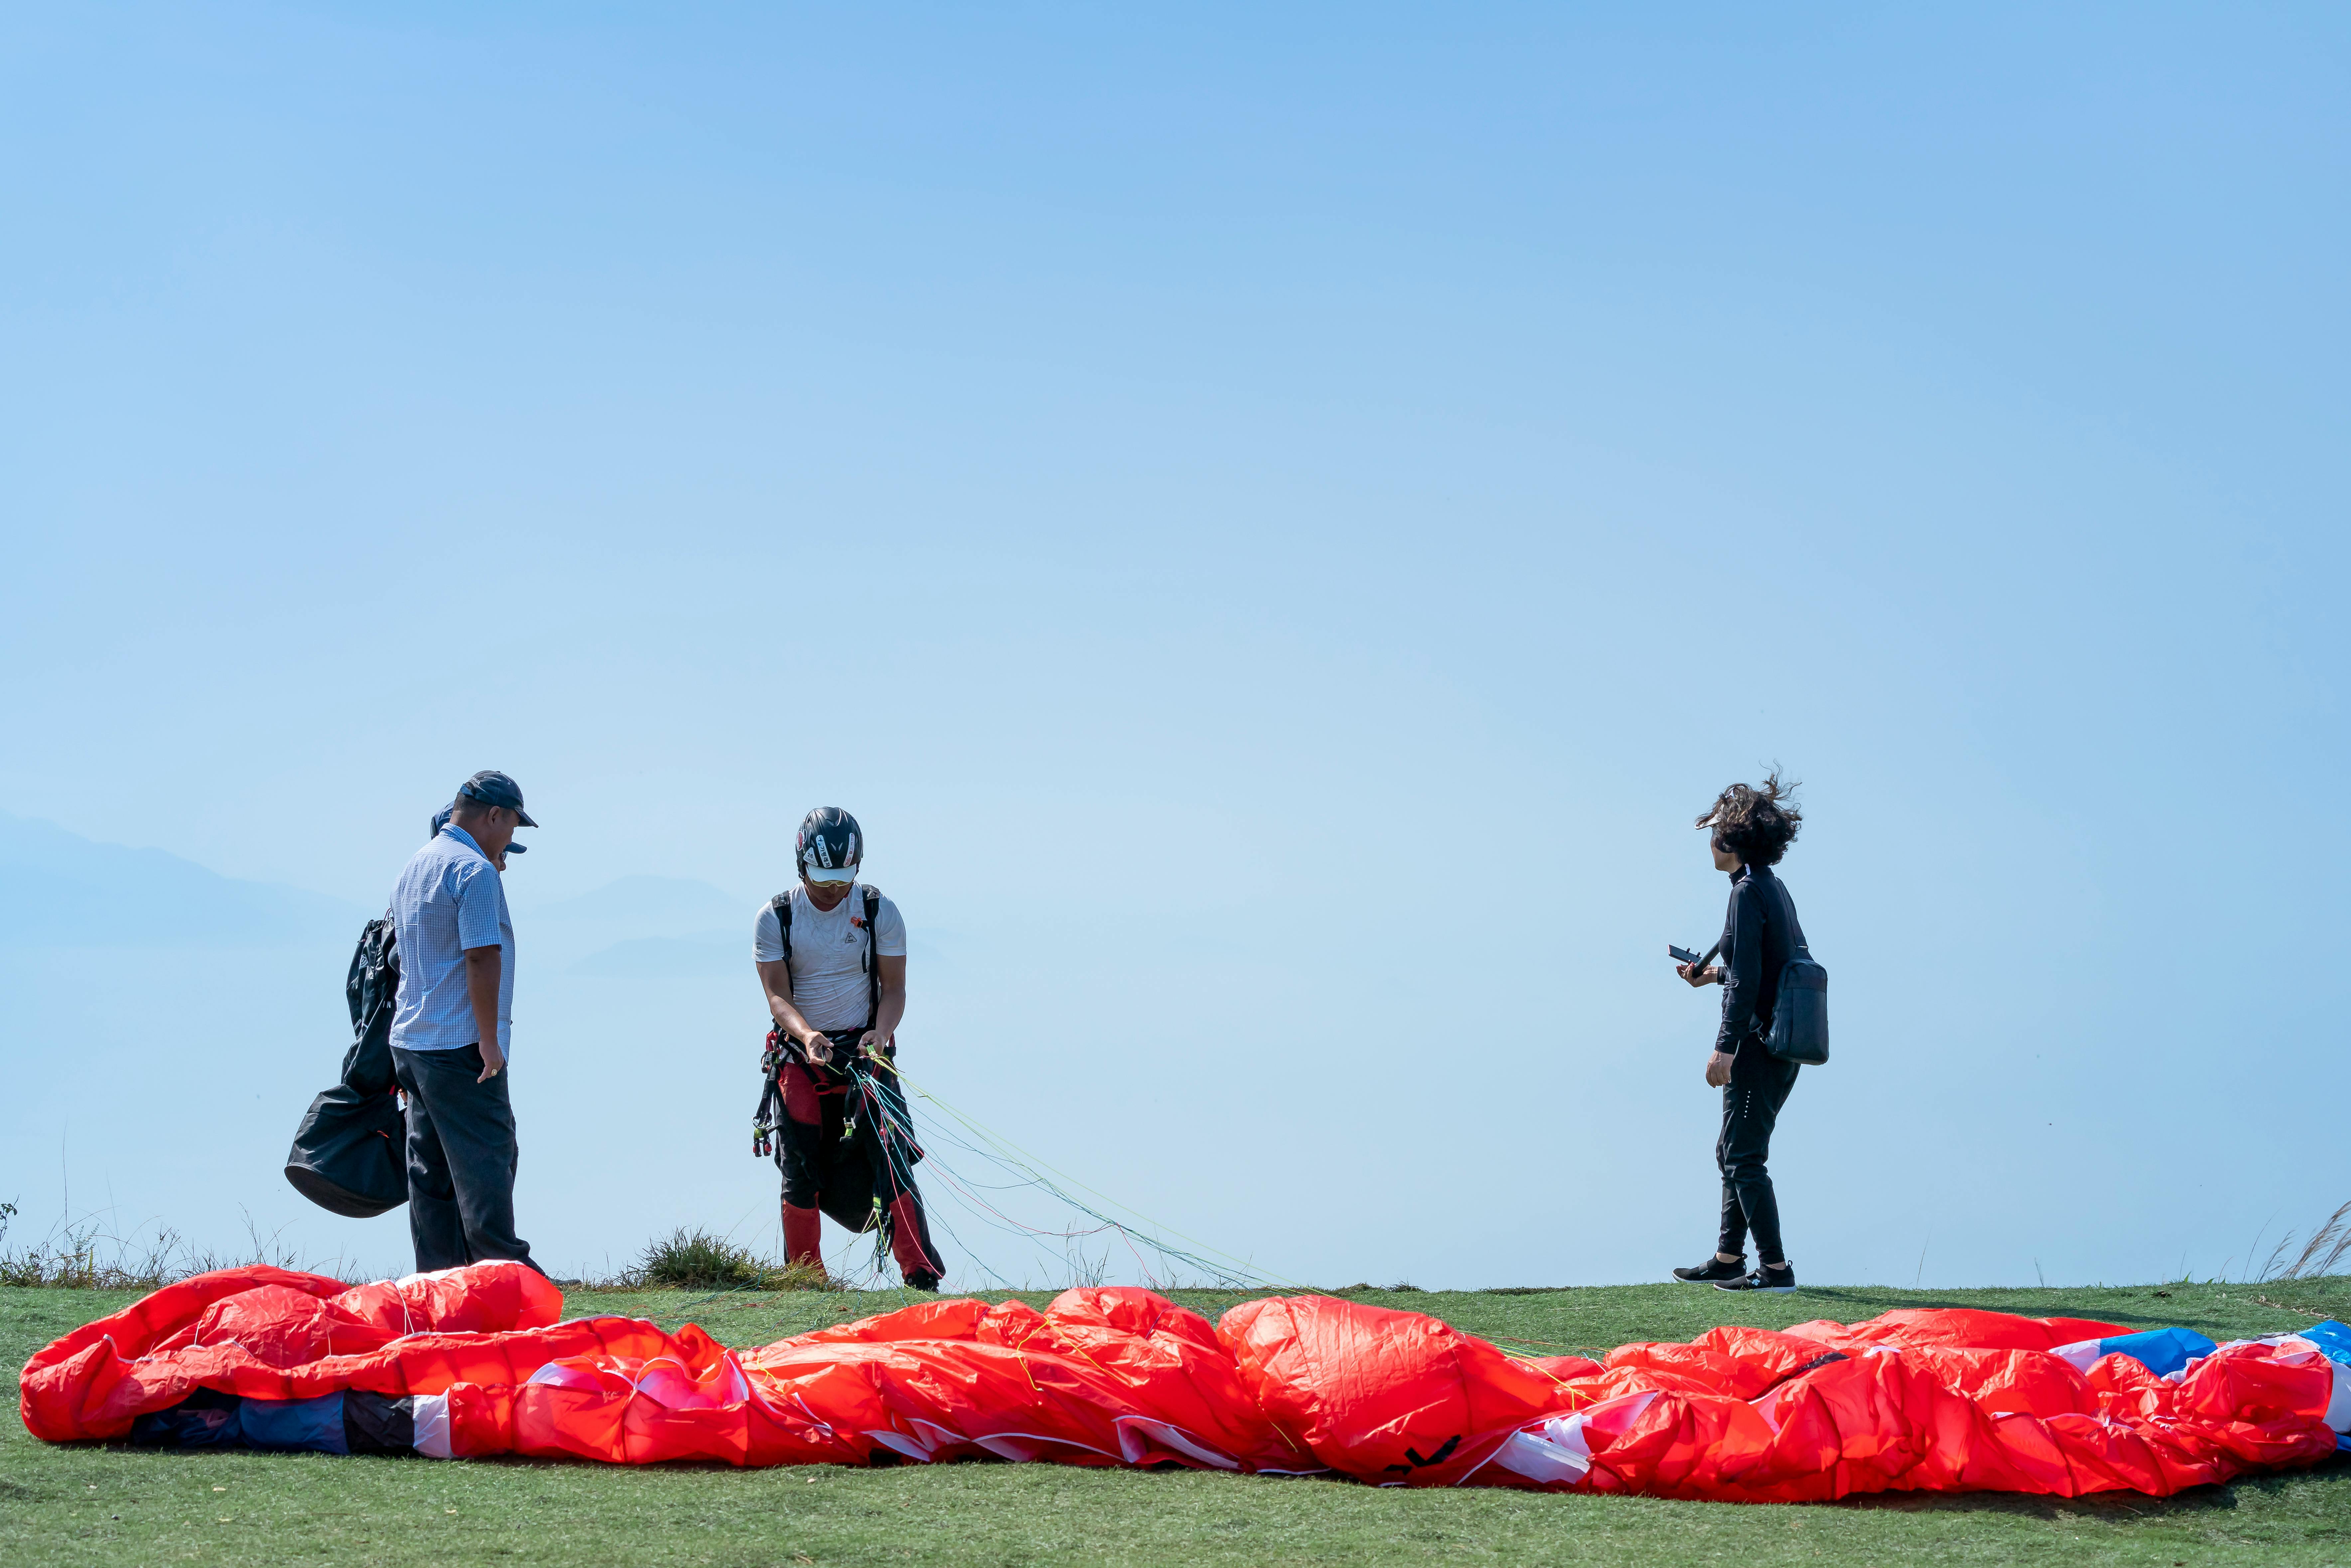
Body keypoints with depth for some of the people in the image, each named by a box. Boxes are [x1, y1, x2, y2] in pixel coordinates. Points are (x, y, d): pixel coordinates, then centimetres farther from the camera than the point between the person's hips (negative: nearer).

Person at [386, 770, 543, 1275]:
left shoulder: (414, 866, 15)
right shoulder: (475, 870, -13)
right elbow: (481, 956, -20)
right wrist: (489, 1040, -18)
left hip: (411, 1039, 9)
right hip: (459, 1044, -9)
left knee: (431, 1166, 9)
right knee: (487, 1157, -5)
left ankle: (437, 1274, 10)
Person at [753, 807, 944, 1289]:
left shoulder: (879, 913, -1)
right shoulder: (774, 918, -2)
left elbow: (894, 987, 1)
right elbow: (777, 995, -6)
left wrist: (880, 1033, -20)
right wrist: (806, 1035, -26)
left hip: (864, 1051, 0)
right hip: (800, 1052, 0)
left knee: (888, 1160, -13)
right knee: (801, 1172, -6)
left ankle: (922, 1277, -13)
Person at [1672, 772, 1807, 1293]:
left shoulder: (1748, 892, -15)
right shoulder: (1775, 887, 14)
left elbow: (1748, 979, -21)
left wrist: (1725, 1049, -21)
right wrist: (1716, 975, 29)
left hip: (1757, 1042, -10)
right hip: (1782, 1043, 10)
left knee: (1745, 1158, -5)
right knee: (1732, 1152, 18)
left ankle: (1776, 1267, -5)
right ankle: (1728, 1259, 25)